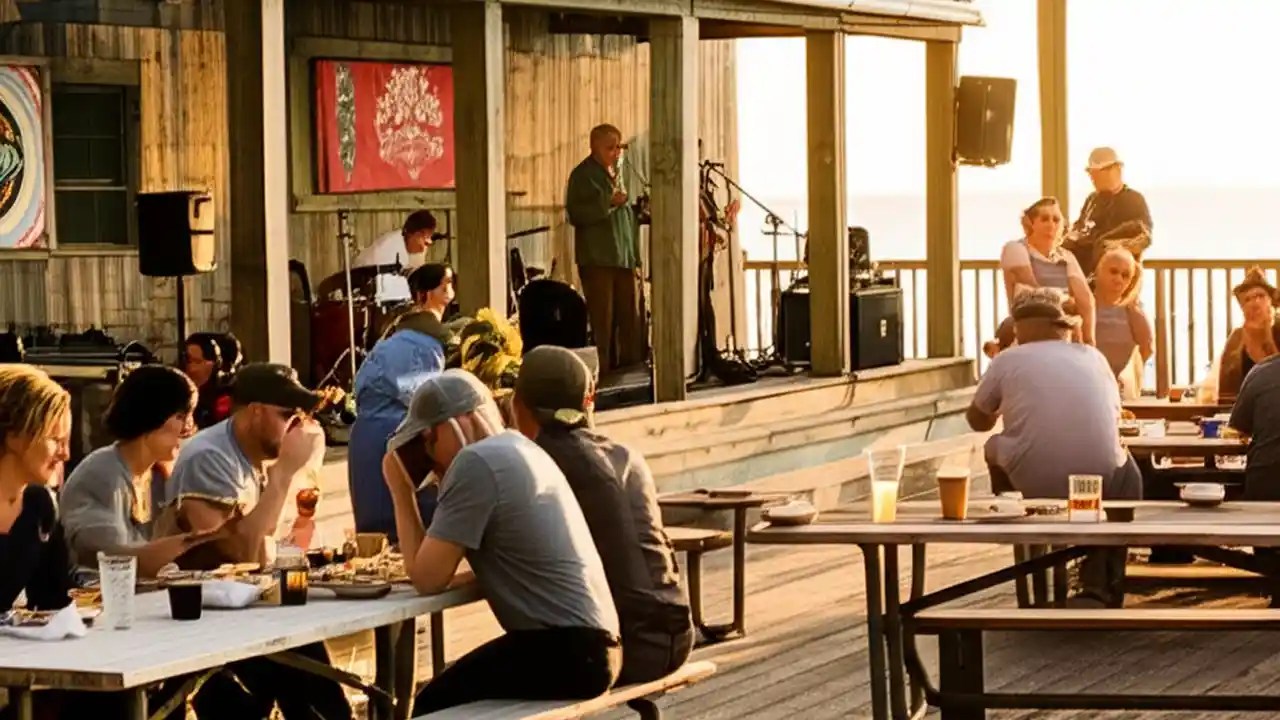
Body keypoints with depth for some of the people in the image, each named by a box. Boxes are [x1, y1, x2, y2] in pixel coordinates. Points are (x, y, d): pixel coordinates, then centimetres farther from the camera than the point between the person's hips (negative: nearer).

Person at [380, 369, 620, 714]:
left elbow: (427, 577, -10)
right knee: (451, 693, 21)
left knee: (433, 706, 1)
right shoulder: (518, 448, 17)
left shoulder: (476, 462, -12)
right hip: (589, 645, 10)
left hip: (566, 651, -10)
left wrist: (401, 493, 0)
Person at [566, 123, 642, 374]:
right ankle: (602, 372, -5)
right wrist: (608, 202, -22)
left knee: (630, 321, 5)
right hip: (597, 259, -7)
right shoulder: (583, 175, -4)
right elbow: (575, 214, -13)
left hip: (623, 259, 7)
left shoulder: (618, 174, 18)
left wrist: (635, 257, 20)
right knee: (602, 322, -8)